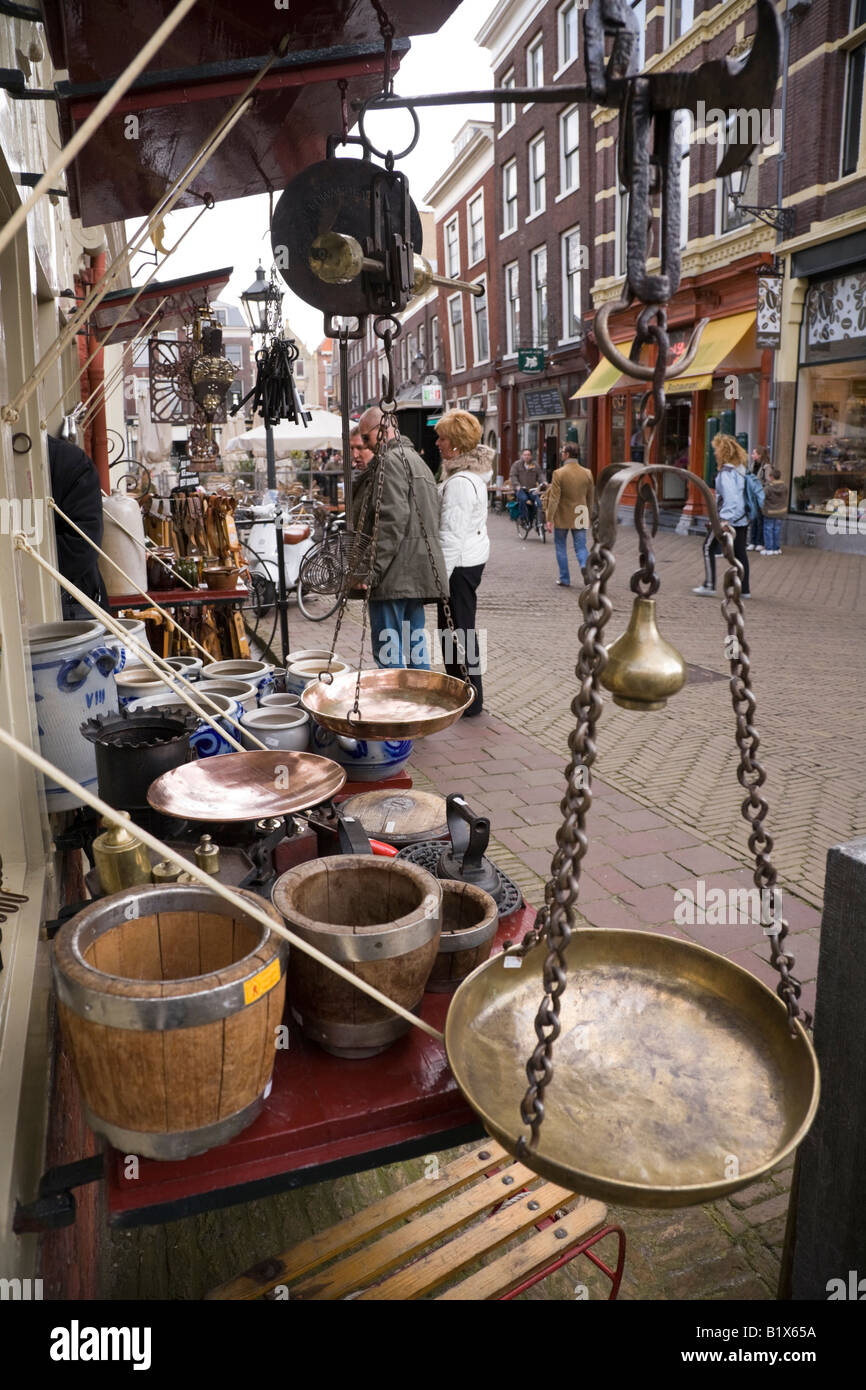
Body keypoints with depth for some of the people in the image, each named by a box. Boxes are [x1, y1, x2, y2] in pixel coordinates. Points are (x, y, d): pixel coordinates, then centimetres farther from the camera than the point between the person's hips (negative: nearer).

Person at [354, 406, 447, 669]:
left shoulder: (390, 461, -10)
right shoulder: (416, 460, 22)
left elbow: (392, 521, -20)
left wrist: (372, 569, -21)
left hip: (395, 574, -10)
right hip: (417, 573, 11)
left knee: (387, 648, -6)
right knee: (415, 641, 15)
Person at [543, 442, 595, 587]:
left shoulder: (559, 473, -12)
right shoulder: (587, 473, 1)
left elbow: (554, 498, -15)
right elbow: (590, 498, 8)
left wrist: (549, 519, -12)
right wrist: (588, 515, 19)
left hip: (562, 517, -3)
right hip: (580, 517, 3)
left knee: (561, 547, 11)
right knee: (581, 546, 8)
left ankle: (564, 579, 15)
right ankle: (585, 565, -22)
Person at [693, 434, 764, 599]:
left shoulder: (726, 472, -15)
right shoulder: (741, 469, 12)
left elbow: (730, 497, -24)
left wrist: (724, 519, -29)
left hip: (730, 519, -8)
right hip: (743, 519, 8)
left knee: (709, 547, 3)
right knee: (740, 553, 11)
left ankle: (709, 585, 2)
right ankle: (745, 589, 12)